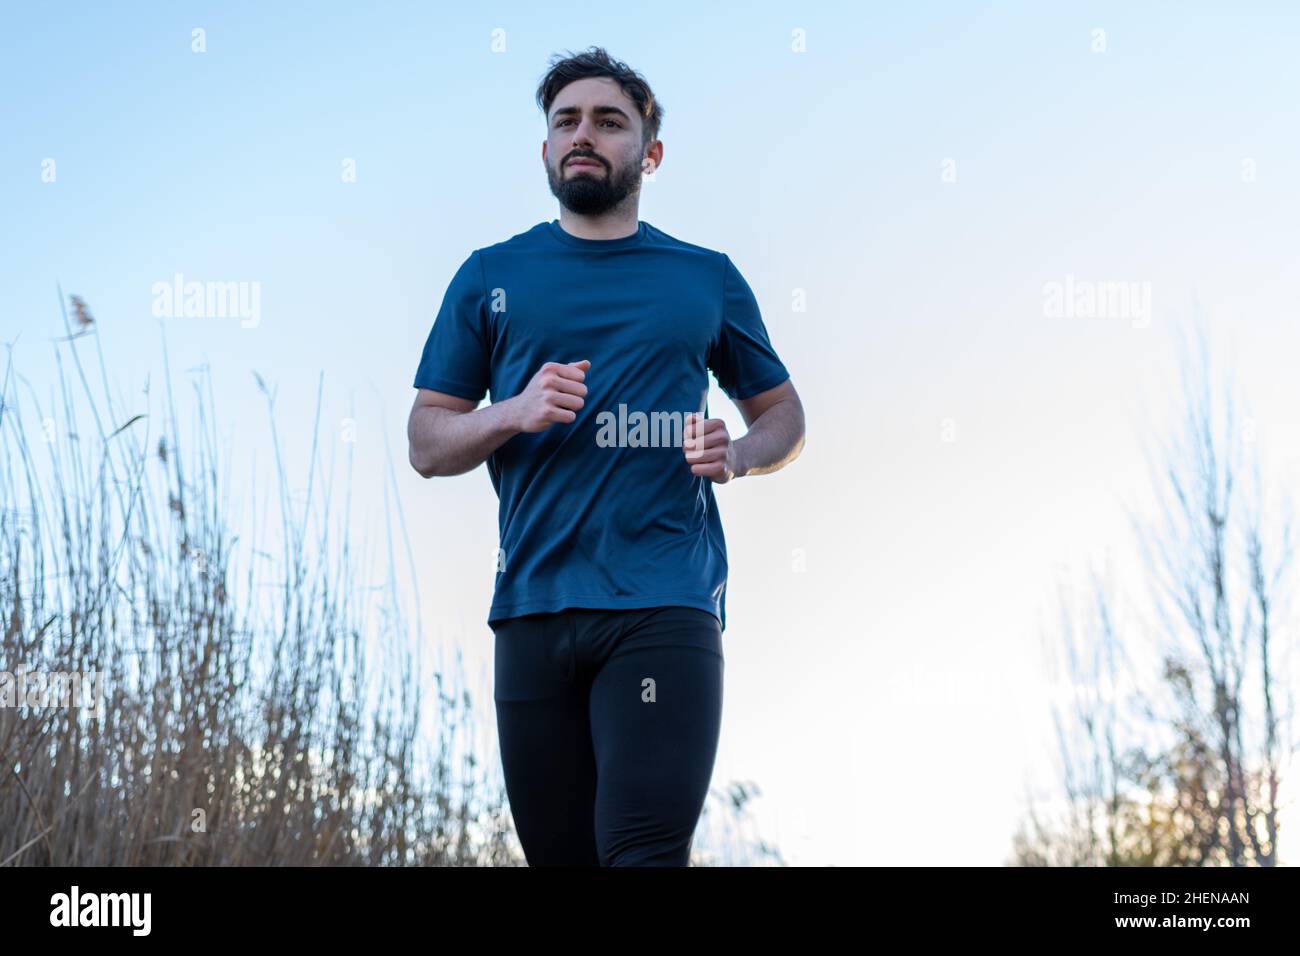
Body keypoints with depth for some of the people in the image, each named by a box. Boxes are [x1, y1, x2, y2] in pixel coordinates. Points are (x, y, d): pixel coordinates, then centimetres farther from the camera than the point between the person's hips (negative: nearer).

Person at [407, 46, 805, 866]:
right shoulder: (492, 276, 12)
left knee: (645, 850, -18)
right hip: (535, 606, 2)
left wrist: (735, 456, -3)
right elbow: (427, 444, 10)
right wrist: (513, 414, -10)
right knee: (561, 855, 8)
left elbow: (785, 415, 20)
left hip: (665, 605, -2)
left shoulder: (706, 277, 12)